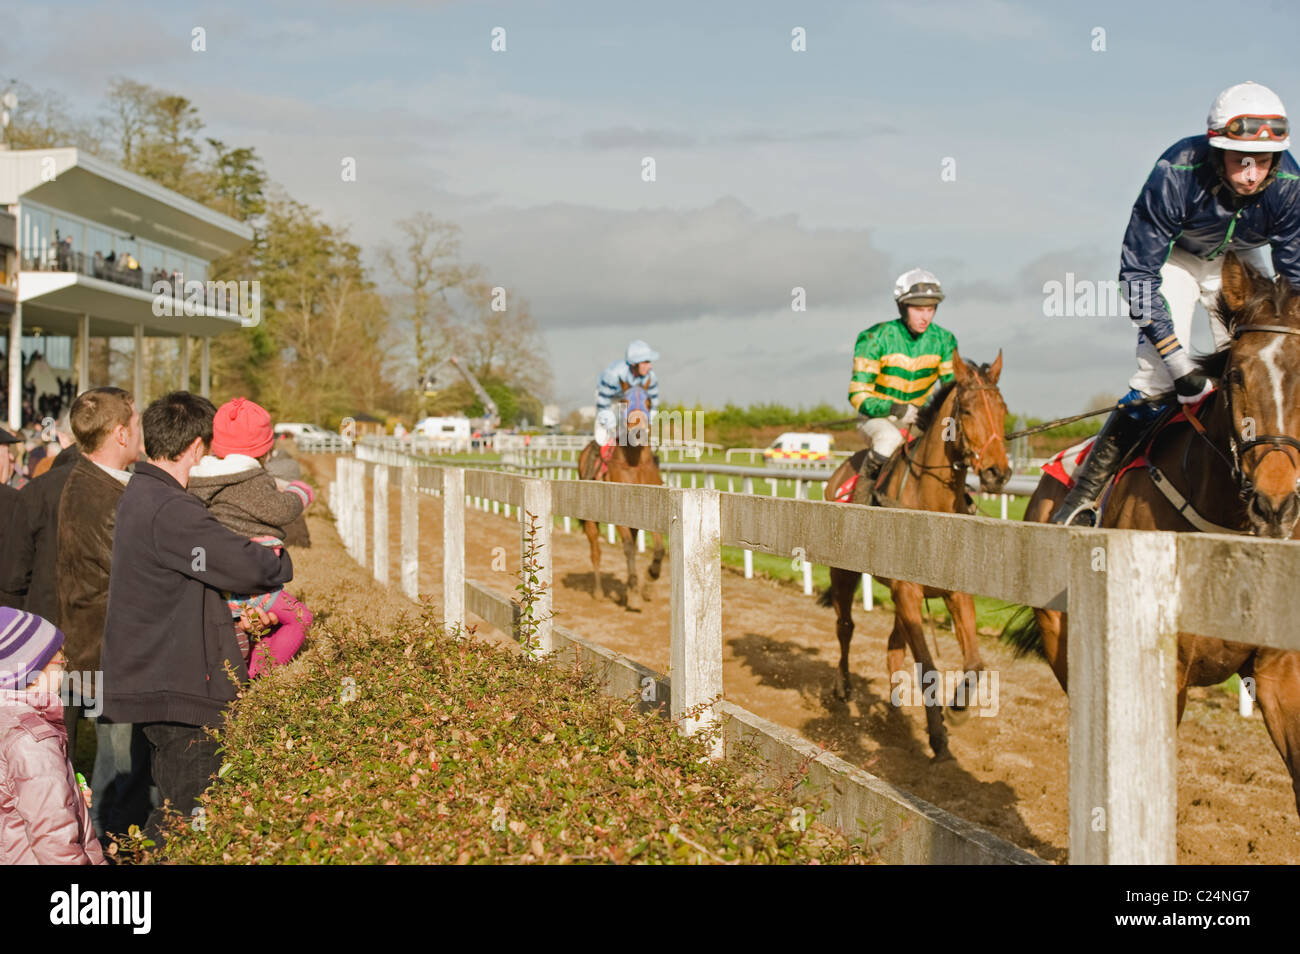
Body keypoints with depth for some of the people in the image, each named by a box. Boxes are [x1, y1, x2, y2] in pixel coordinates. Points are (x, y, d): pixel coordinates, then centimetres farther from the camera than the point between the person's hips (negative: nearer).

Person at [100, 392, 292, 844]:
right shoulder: (171, 510, -19)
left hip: (152, 683, 10)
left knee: (174, 813, 17)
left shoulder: (140, 495, 14)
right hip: (177, 691, -10)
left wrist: (230, 615, 4)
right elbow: (250, 567, -23)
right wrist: (281, 561, -1)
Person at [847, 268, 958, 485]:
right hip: (878, 418, -4)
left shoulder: (943, 340, -5)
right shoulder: (875, 339, -17)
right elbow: (858, 395, -17)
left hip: (919, 417, 5)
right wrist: (897, 410, -31)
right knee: (889, 438, -36)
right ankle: (862, 484, -12)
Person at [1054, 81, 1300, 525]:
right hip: (1174, 257, -3)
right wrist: (1181, 366, -32)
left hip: (1239, 261, 3)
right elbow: (1138, 274, -29)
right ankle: (1084, 492, -10)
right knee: (1156, 377, -16)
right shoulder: (1175, 174, -37)